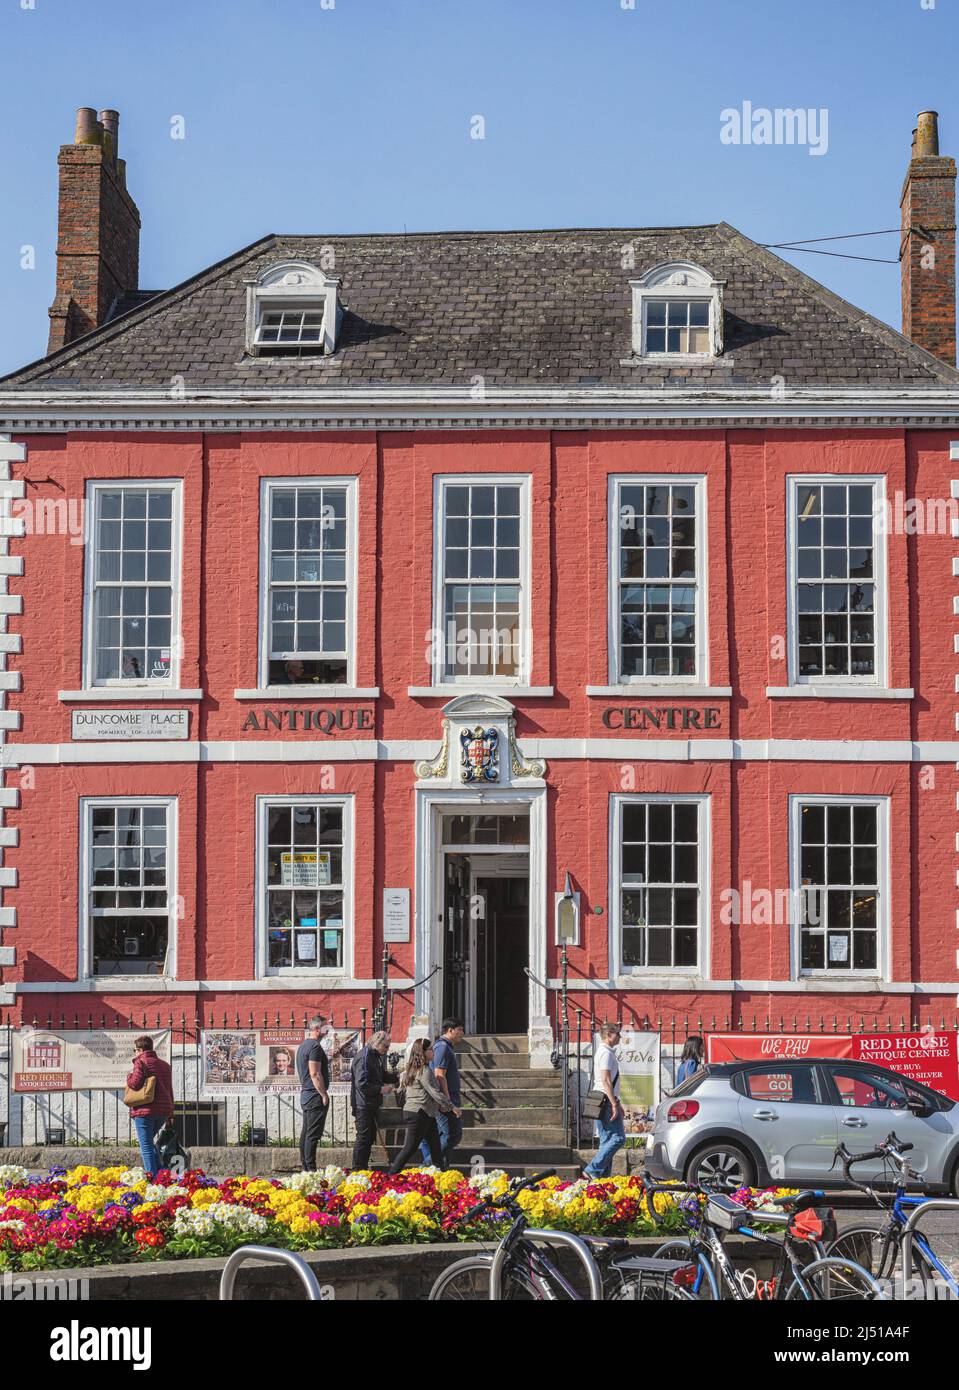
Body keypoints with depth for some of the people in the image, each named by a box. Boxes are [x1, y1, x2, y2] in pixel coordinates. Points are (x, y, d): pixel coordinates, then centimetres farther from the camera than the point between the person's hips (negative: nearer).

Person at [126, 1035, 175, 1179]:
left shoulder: (141, 1062, -6)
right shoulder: (165, 1065, 18)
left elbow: (135, 1084, -16)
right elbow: (169, 1090, 21)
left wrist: (129, 1076, 7)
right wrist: (170, 1114, 24)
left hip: (145, 1110, -7)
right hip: (164, 1110, 7)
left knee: (146, 1145, -3)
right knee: (148, 1142, 21)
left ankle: (153, 1176, -10)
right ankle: (161, 1172, 10)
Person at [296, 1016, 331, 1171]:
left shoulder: (303, 1045, 16)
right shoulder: (315, 1046, -15)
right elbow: (315, 1074, -21)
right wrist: (324, 1095, -17)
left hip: (305, 1095, 10)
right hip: (315, 1096, -10)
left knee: (306, 1134, 11)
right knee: (313, 1135, -9)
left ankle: (305, 1168, 15)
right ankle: (311, 1169, -10)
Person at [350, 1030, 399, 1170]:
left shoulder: (377, 1056, 14)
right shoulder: (364, 1057, -19)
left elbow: (383, 1075, 23)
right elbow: (361, 1084, -24)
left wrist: (397, 1077, 6)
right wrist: (380, 1089, -20)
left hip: (371, 1105, 10)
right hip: (363, 1105, -10)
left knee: (370, 1137, 15)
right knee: (363, 1137, -6)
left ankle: (363, 1167, 23)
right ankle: (358, 1169, 0)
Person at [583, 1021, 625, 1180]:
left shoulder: (605, 1052, 21)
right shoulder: (606, 1053, -12)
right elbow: (606, 1080, -20)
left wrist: (617, 1103, 28)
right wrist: (614, 1104, -22)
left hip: (602, 1103, 11)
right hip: (607, 1102, -11)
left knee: (607, 1140, 10)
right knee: (618, 1137, -13)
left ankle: (603, 1175, 8)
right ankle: (592, 1171, -16)